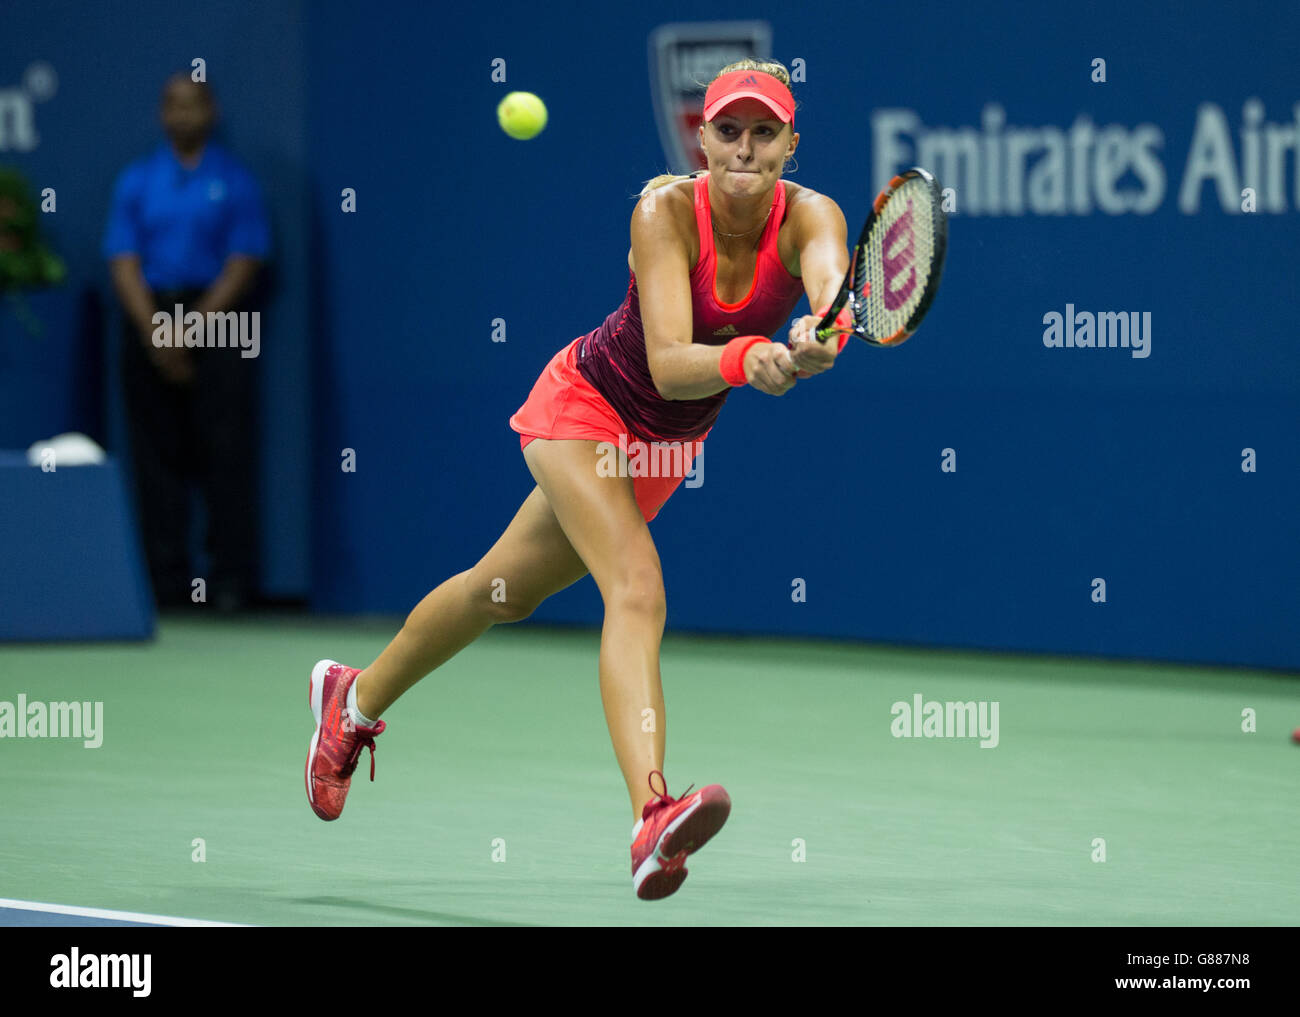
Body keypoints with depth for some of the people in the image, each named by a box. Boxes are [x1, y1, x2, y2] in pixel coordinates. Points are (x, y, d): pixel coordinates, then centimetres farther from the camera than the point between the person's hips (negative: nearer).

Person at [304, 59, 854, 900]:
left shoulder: (809, 219, -20)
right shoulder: (666, 211, -28)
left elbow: (833, 288, -44)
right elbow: (667, 364, -39)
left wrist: (816, 343, -66)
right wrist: (742, 361, -59)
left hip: (672, 440, 5)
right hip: (589, 403, -5)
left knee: (508, 590, 20)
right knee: (637, 588, -28)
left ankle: (356, 698, 44)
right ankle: (652, 818, -43)